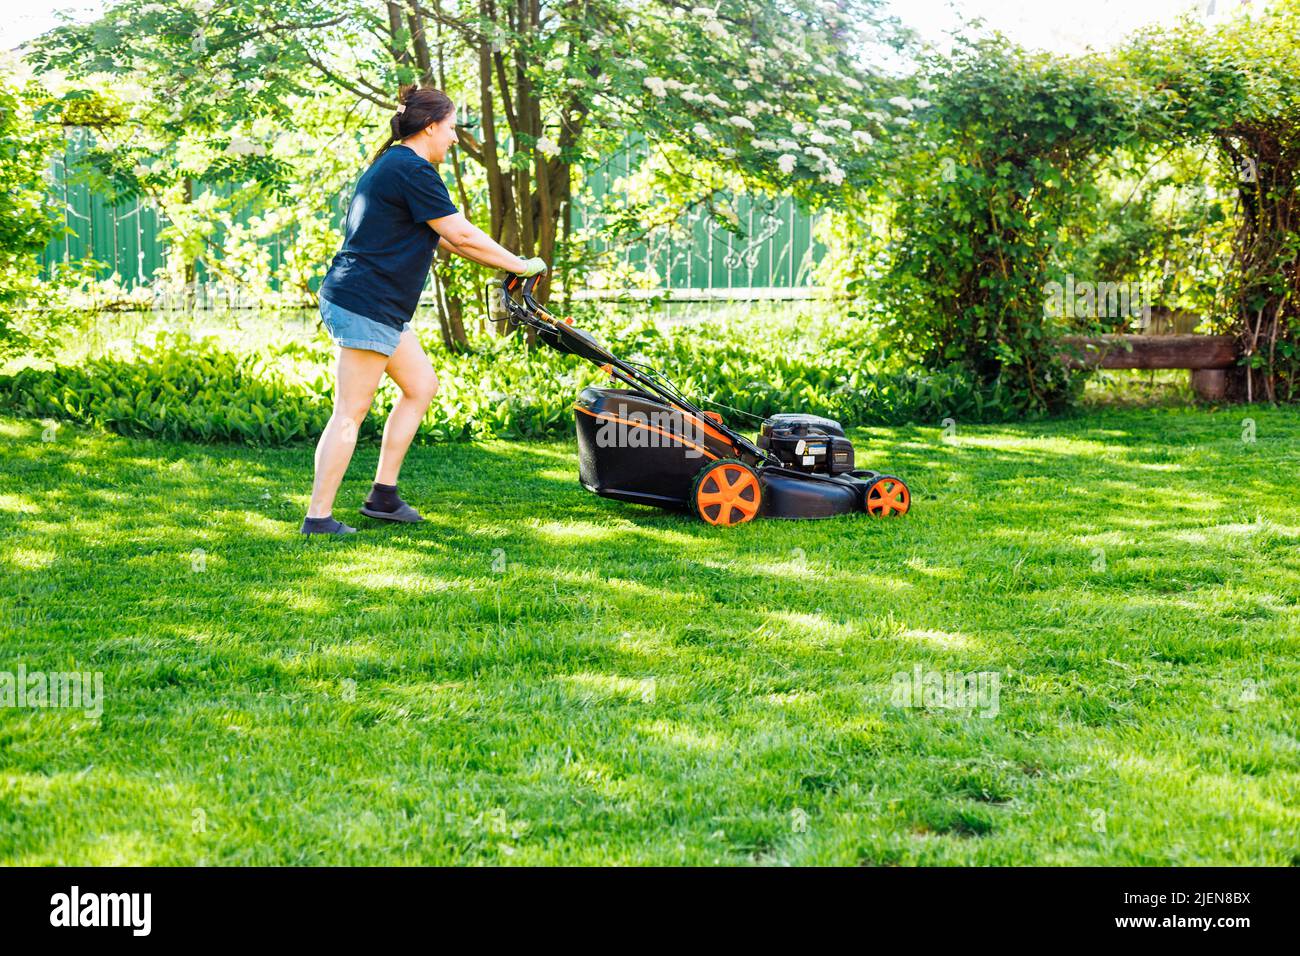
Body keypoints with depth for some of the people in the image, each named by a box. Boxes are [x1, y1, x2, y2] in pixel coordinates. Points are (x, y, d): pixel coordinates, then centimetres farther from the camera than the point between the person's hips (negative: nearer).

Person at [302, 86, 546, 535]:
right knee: (350, 412, -7)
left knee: (422, 385, 16)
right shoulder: (413, 170, -15)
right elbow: (461, 235, -14)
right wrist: (519, 265, -2)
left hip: (377, 308, 11)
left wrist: (504, 263, 23)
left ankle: (383, 494, 19)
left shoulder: (393, 164, 18)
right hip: (366, 307, -11)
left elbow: (445, 236, 25)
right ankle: (318, 517, -5)